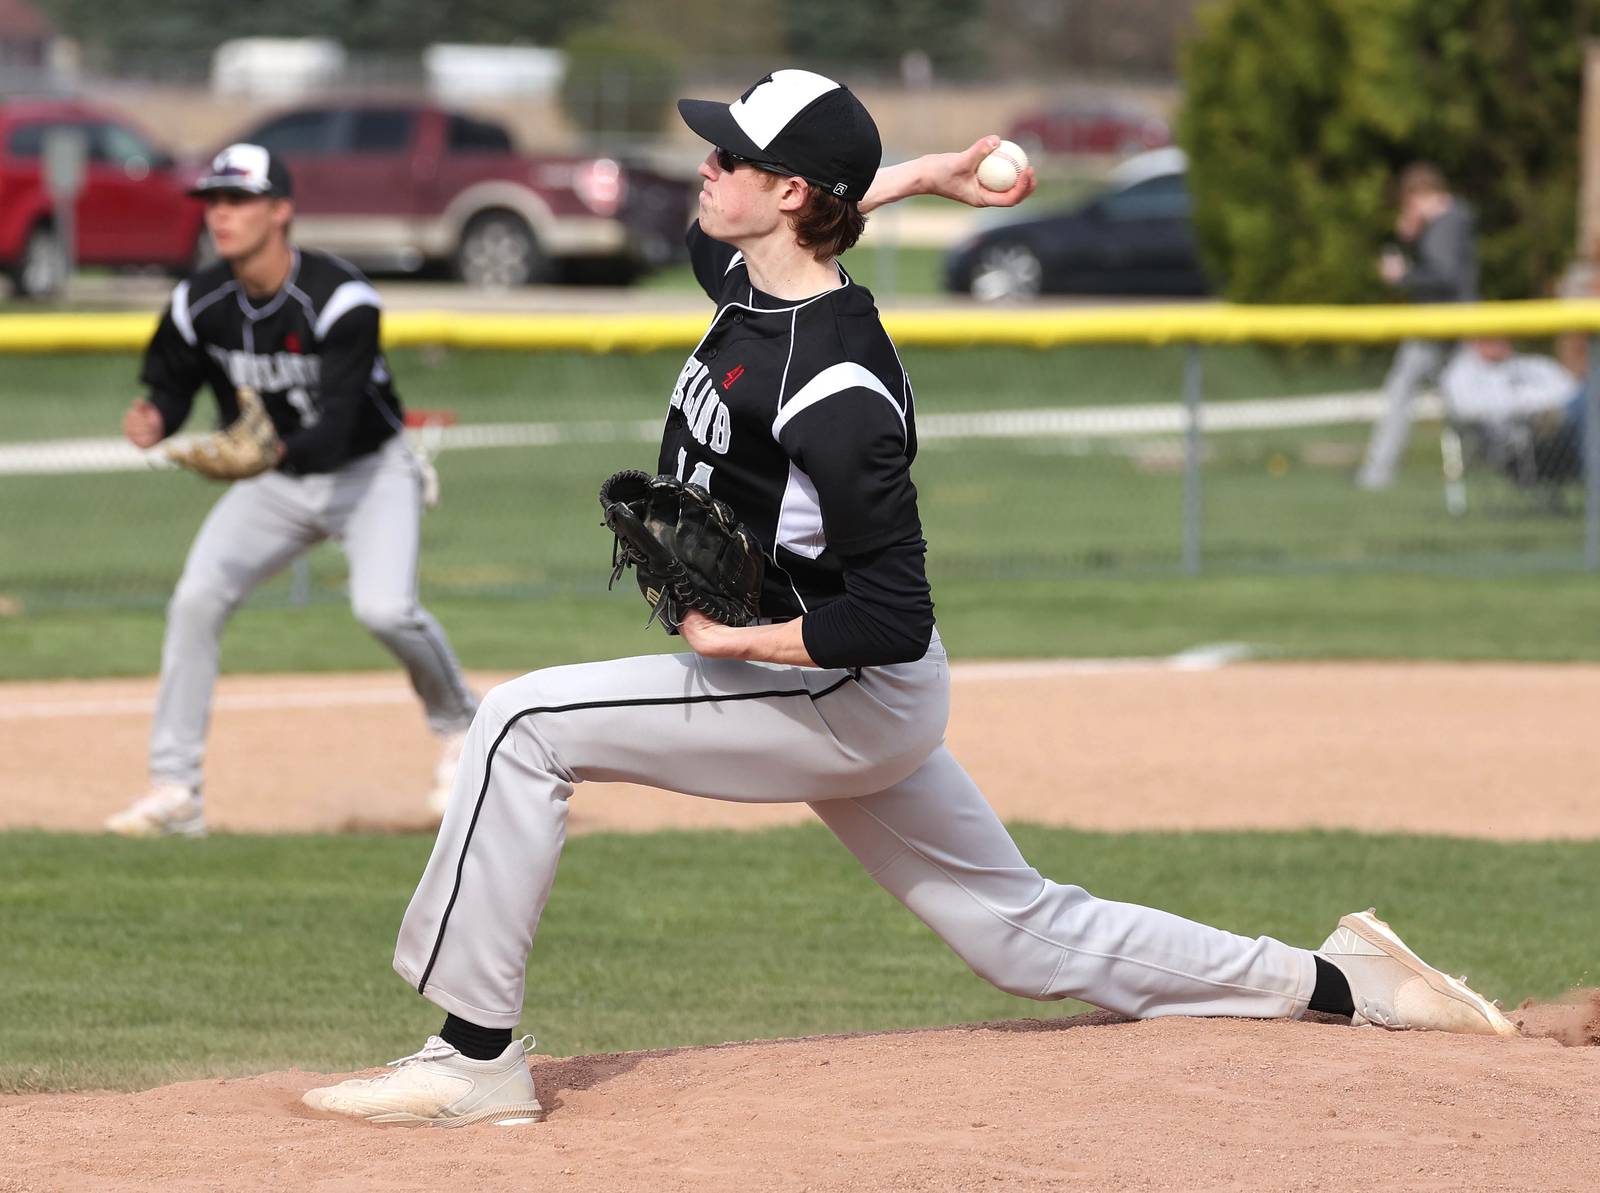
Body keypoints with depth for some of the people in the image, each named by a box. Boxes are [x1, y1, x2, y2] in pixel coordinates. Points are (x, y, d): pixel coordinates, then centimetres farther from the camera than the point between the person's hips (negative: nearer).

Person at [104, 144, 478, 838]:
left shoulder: (341, 299, -27)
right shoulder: (199, 304, -11)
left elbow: (335, 428, -33)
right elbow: (169, 384, 1)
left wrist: (273, 452, -53)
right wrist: (153, 421, -24)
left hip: (367, 472, -5)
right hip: (272, 486, 5)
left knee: (383, 607, -25)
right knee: (195, 601, -13)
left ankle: (458, 728, 6)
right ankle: (173, 792, -7)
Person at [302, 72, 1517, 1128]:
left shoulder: (836, 398, -27)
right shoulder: (743, 282, -1)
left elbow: (892, 621, -27)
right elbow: (735, 230, 26)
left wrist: (733, 642, -21)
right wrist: (924, 173, 17)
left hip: (845, 701, -10)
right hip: (847, 704, 10)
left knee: (525, 726, -16)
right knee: (1029, 935, 16)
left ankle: (477, 1058, -16)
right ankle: (1335, 982, 20)